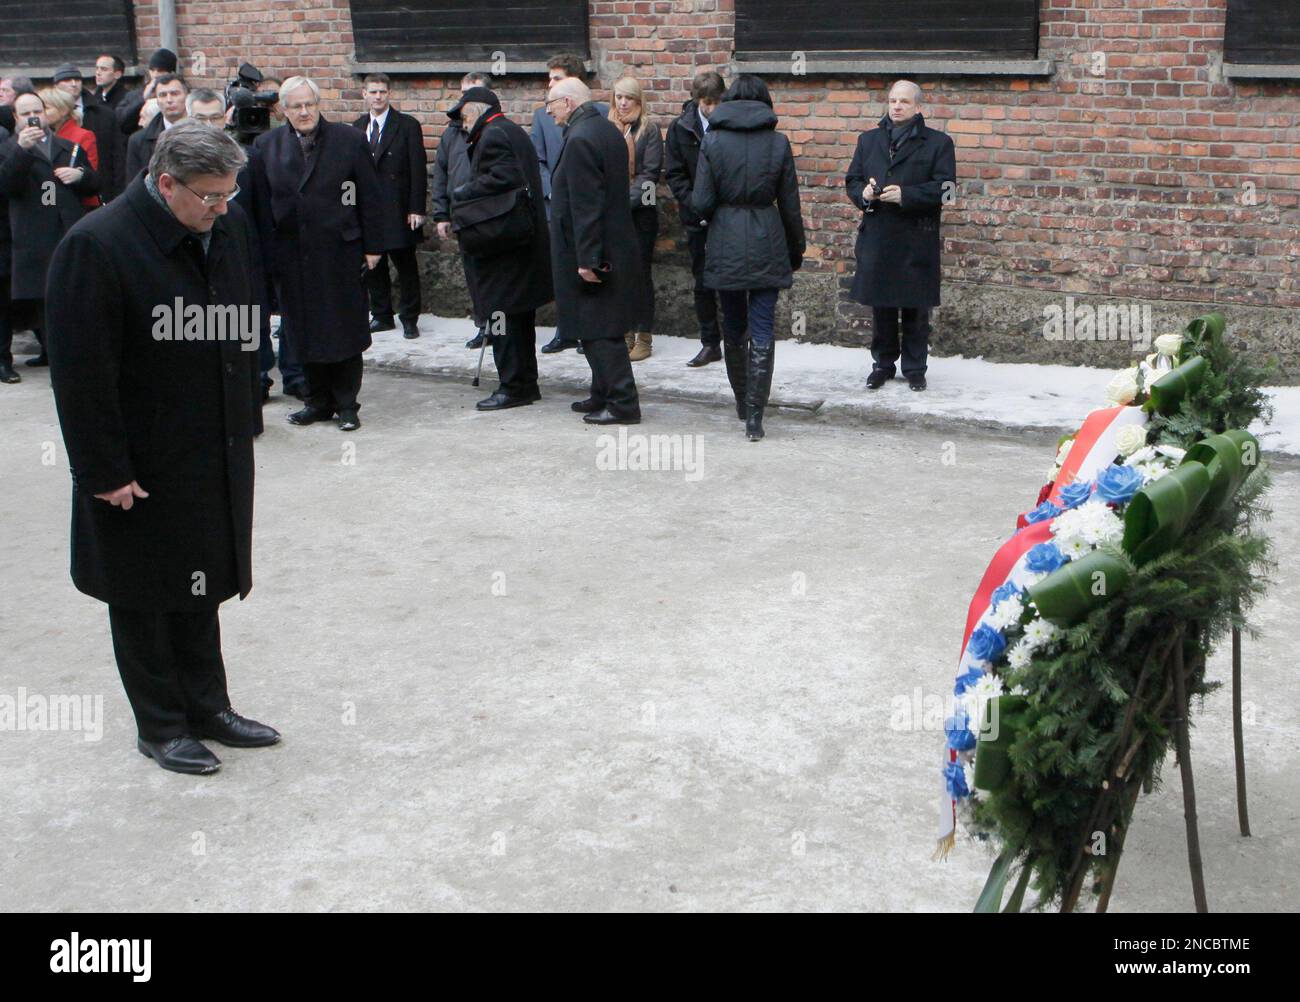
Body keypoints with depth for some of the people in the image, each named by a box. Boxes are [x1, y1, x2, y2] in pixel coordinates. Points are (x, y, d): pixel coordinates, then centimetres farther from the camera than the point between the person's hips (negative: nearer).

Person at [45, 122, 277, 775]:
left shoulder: (226, 232, 3)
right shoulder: (96, 246, -20)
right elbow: (81, 373, -19)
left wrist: (246, 424, 13)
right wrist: (105, 471, -18)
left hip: (217, 457, 7)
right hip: (142, 468, -6)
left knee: (201, 587, 18)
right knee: (145, 598, 10)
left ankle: (206, 707, 32)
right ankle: (161, 726, 24)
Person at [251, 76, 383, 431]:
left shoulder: (349, 140, 0)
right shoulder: (266, 146, 5)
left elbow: (369, 198, 0)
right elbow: (262, 205, 5)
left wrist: (372, 246, -3)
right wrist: (268, 254, 0)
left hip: (341, 252, -2)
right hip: (292, 258, 2)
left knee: (346, 331, 3)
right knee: (305, 332, 8)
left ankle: (346, 404, 14)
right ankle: (318, 401, 20)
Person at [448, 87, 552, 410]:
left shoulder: (493, 136, -13)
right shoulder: (515, 132, 18)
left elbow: (502, 178, -26)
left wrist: (462, 193, -15)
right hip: (525, 243, 10)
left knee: (503, 318, -5)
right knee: (521, 317, 15)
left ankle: (513, 387, -2)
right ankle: (526, 383, 22)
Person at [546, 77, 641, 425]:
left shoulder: (580, 139, -18)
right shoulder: (608, 131, 12)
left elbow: (585, 205, -22)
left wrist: (586, 259, -20)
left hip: (593, 253, -10)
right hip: (615, 249, 10)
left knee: (599, 332, -4)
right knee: (601, 330, 17)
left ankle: (622, 404, -1)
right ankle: (603, 395, 26)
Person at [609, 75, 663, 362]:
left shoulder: (648, 130, 0)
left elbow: (651, 172, -7)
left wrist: (627, 199, -15)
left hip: (640, 212, -3)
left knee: (640, 273, -2)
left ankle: (644, 337, 2)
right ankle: (625, 334, 13)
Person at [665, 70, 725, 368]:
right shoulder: (680, 128, 1)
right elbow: (675, 175, 2)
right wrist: (695, 205, -10)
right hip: (698, 220, 3)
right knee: (703, 283, 9)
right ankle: (710, 344, 19)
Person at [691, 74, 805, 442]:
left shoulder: (712, 142, -3)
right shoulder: (777, 142, -2)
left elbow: (701, 204, -6)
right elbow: (790, 206, 1)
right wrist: (796, 250, 13)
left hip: (726, 246, 1)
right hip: (767, 245, 0)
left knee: (733, 327, 16)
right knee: (763, 331, 1)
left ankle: (742, 402, 29)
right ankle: (754, 416, -6)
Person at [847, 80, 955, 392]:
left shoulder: (937, 143, 1)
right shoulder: (869, 140, 14)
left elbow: (944, 187, -7)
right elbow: (852, 180, 15)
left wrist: (905, 195, -18)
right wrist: (863, 193, -8)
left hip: (916, 240, -3)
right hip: (876, 237, 3)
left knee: (915, 308, 3)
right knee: (880, 305, 9)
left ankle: (914, 367, 15)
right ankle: (882, 364, 22)